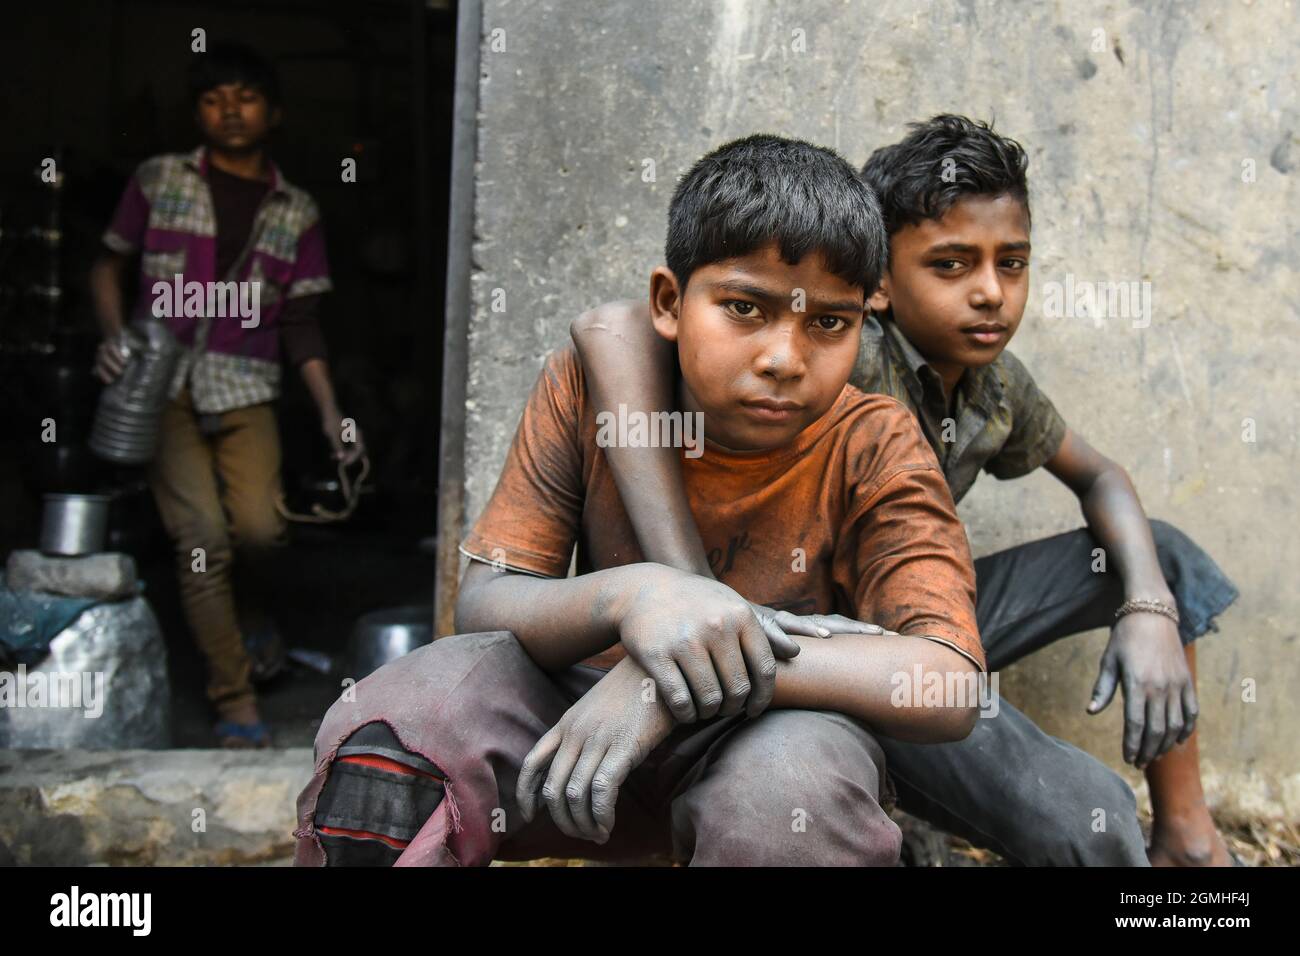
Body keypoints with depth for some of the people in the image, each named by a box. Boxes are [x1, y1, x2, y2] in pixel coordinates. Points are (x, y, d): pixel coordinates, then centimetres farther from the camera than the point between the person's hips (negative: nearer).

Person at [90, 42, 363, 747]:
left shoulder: (296, 211, 11)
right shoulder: (159, 180, 9)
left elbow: (301, 322, 11)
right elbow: (108, 264, 15)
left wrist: (329, 411, 2)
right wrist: (113, 335, -3)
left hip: (246, 389, 1)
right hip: (162, 382, -1)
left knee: (259, 525, -16)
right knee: (203, 536, -12)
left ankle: (253, 618, 20)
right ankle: (235, 703, -3)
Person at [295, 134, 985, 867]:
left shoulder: (875, 449, -14)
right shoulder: (586, 388, -9)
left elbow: (949, 689, -25)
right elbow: (482, 605, -11)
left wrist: (678, 676, -34)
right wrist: (627, 596, -35)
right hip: (583, 702, 1)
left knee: (791, 782, -36)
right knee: (379, 735, -27)